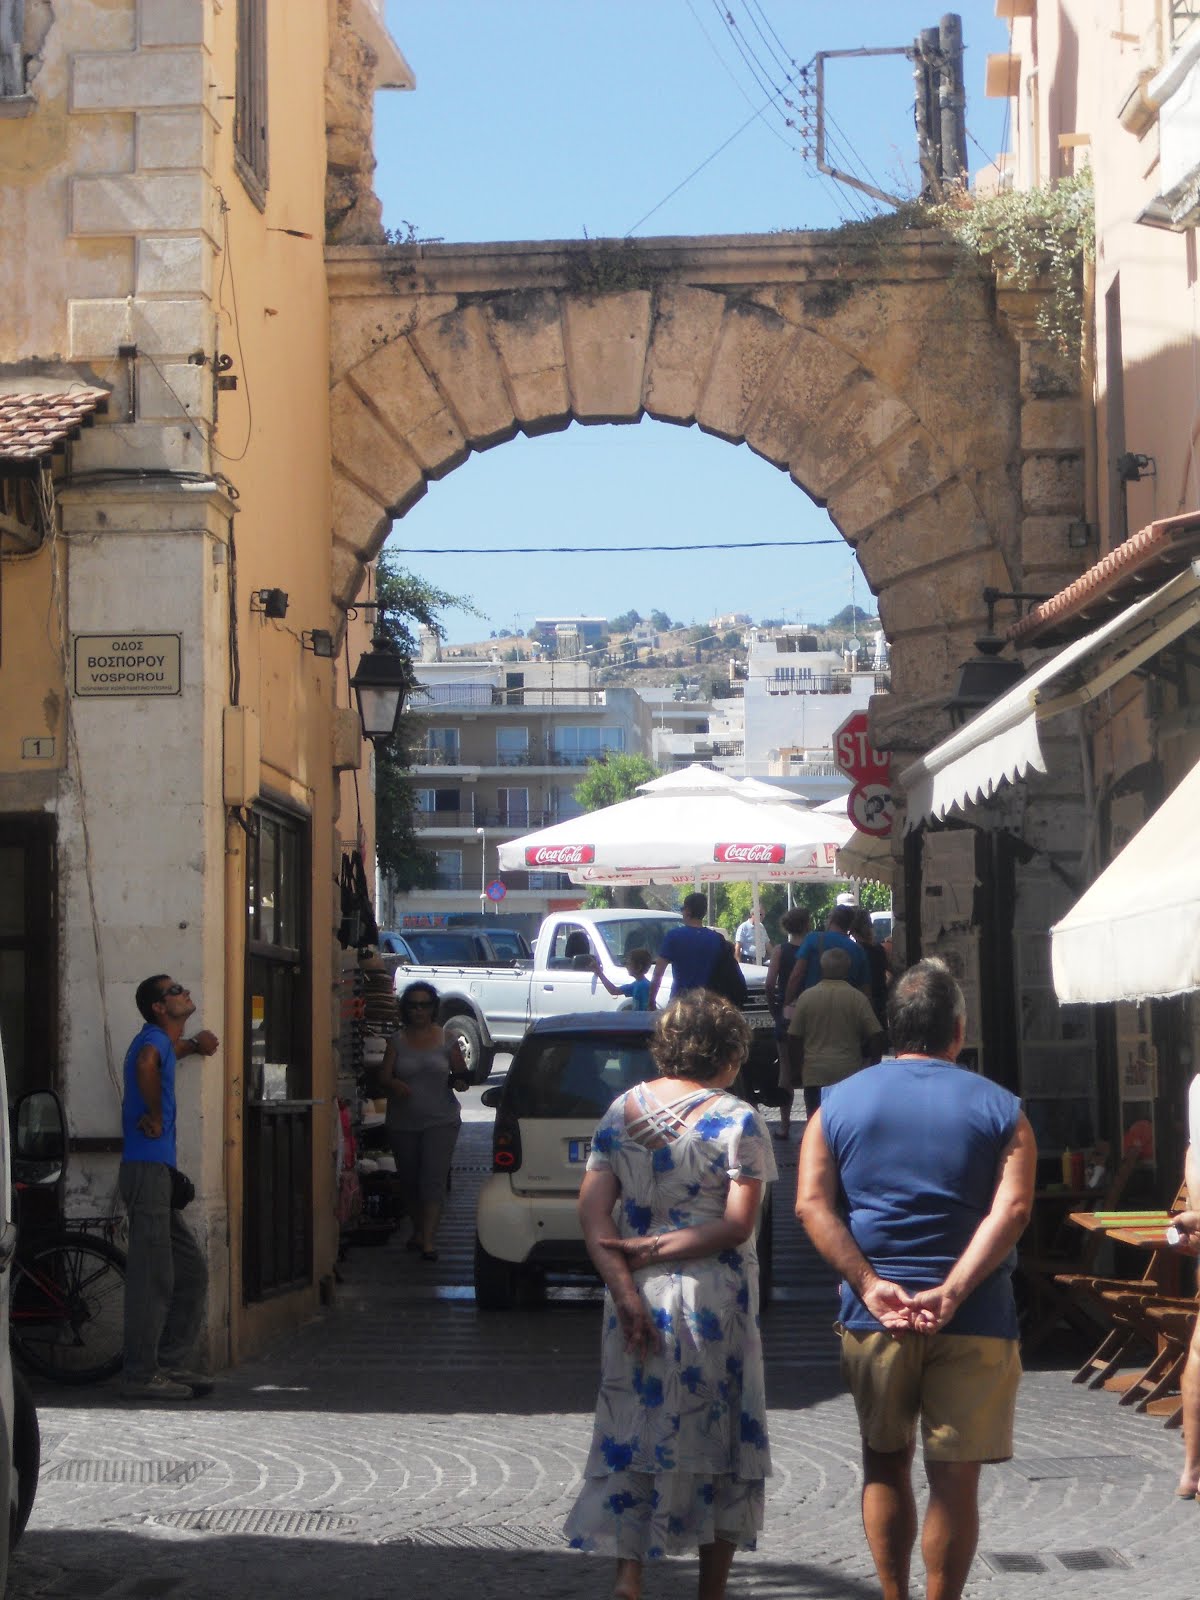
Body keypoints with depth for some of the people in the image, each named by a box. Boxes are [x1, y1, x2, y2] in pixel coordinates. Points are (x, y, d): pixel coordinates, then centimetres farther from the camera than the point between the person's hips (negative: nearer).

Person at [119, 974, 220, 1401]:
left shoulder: (161, 1041, 18)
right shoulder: (153, 1038, -10)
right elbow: (146, 1064, -36)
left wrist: (194, 1043, 24)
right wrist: (156, 1117, -22)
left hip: (158, 1173, 10)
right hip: (147, 1170, -10)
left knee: (191, 1272, 13)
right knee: (152, 1277, -9)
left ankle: (171, 1364, 17)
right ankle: (141, 1376, -6)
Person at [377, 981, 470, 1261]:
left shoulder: (446, 1040, 2)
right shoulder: (397, 1040, 3)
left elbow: (462, 1075, 8)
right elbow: (383, 1078, -2)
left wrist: (460, 1082, -15)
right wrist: (394, 1085, -24)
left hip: (440, 1122, -2)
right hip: (403, 1123, 2)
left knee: (433, 1180, -12)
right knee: (409, 1180, 12)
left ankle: (428, 1241, -16)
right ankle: (418, 1230, 33)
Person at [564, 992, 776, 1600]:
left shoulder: (622, 1110, 6)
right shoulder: (737, 1120, -7)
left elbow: (593, 1210, -2)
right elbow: (737, 1225, -15)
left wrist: (625, 1288, -8)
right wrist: (654, 1249, -11)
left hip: (639, 1297, 4)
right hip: (713, 1303, -4)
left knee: (630, 1434, 12)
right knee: (719, 1436, 9)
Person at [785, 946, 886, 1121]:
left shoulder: (807, 997, 0)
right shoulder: (858, 998, -3)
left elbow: (793, 1038, 2)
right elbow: (876, 1036, -4)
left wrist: (794, 1071, 13)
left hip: (815, 1074, 0)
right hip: (850, 1073, 0)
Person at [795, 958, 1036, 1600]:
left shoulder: (840, 1102, 6)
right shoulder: (1000, 1109, 1)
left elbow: (811, 1204, -6)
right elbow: (1012, 1208, -13)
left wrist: (871, 1285, -13)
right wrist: (952, 1293, -19)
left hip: (874, 1315, 2)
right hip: (973, 1323, -2)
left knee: (885, 1463, 17)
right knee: (954, 1476, 4)